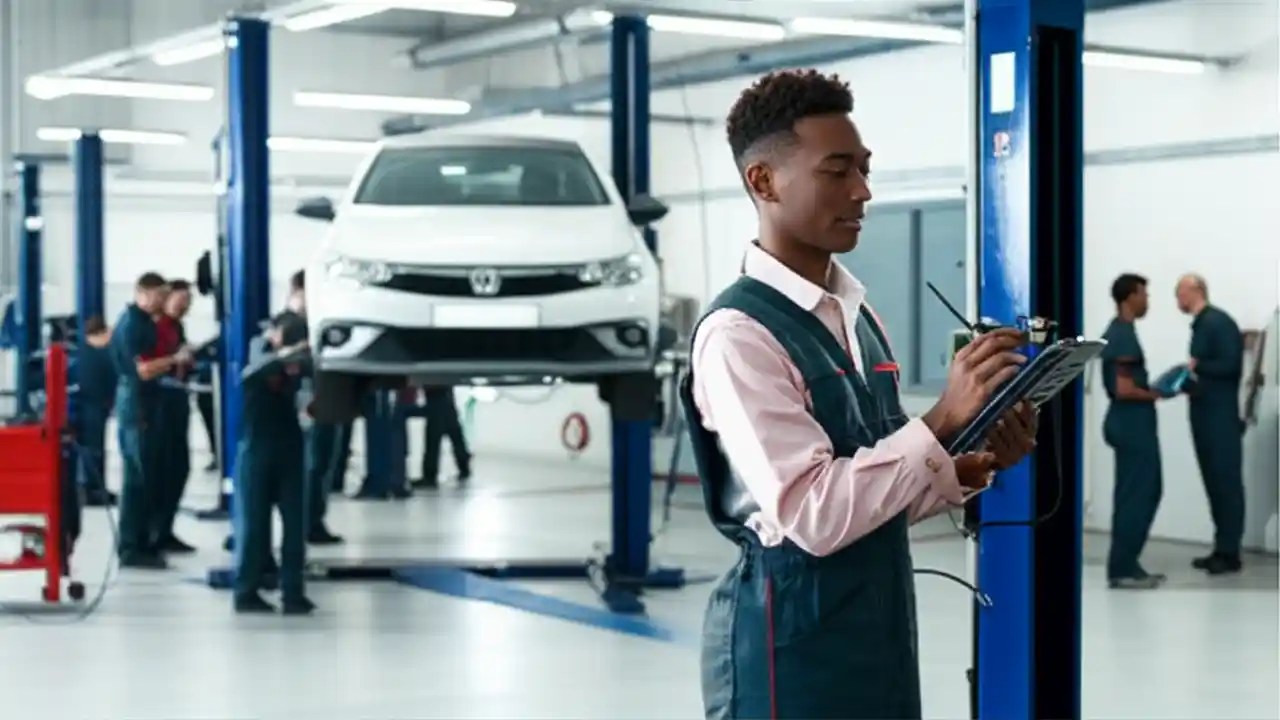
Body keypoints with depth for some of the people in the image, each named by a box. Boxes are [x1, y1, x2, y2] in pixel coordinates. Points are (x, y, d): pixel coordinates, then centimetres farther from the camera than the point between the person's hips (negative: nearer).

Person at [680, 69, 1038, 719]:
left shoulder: (857, 316, 9)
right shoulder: (737, 334, -16)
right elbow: (815, 515, -22)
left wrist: (971, 468, -3)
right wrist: (943, 422, -22)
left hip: (879, 632, 8)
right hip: (792, 638, -8)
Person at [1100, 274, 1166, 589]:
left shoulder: (1115, 332, 14)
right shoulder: (1124, 336, -18)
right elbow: (1124, 389, -23)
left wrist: (1152, 389, 11)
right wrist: (1155, 394, -9)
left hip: (1128, 422, 10)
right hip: (1133, 424, -10)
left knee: (1145, 493, 14)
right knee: (1136, 496, -5)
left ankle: (1126, 564, 16)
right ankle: (1122, 570, -1)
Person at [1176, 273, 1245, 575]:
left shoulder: (1219, 322, -12)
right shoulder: (1200, 324, 14)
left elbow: (1231, 365, -20)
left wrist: (1197, 366, -13)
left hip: (1221, 416, -9)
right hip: (1204, 414, 9)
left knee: (1227, 482, -4)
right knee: (1214, 482, 10)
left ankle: (1230, 552, -1)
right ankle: (1221, 548, 14)